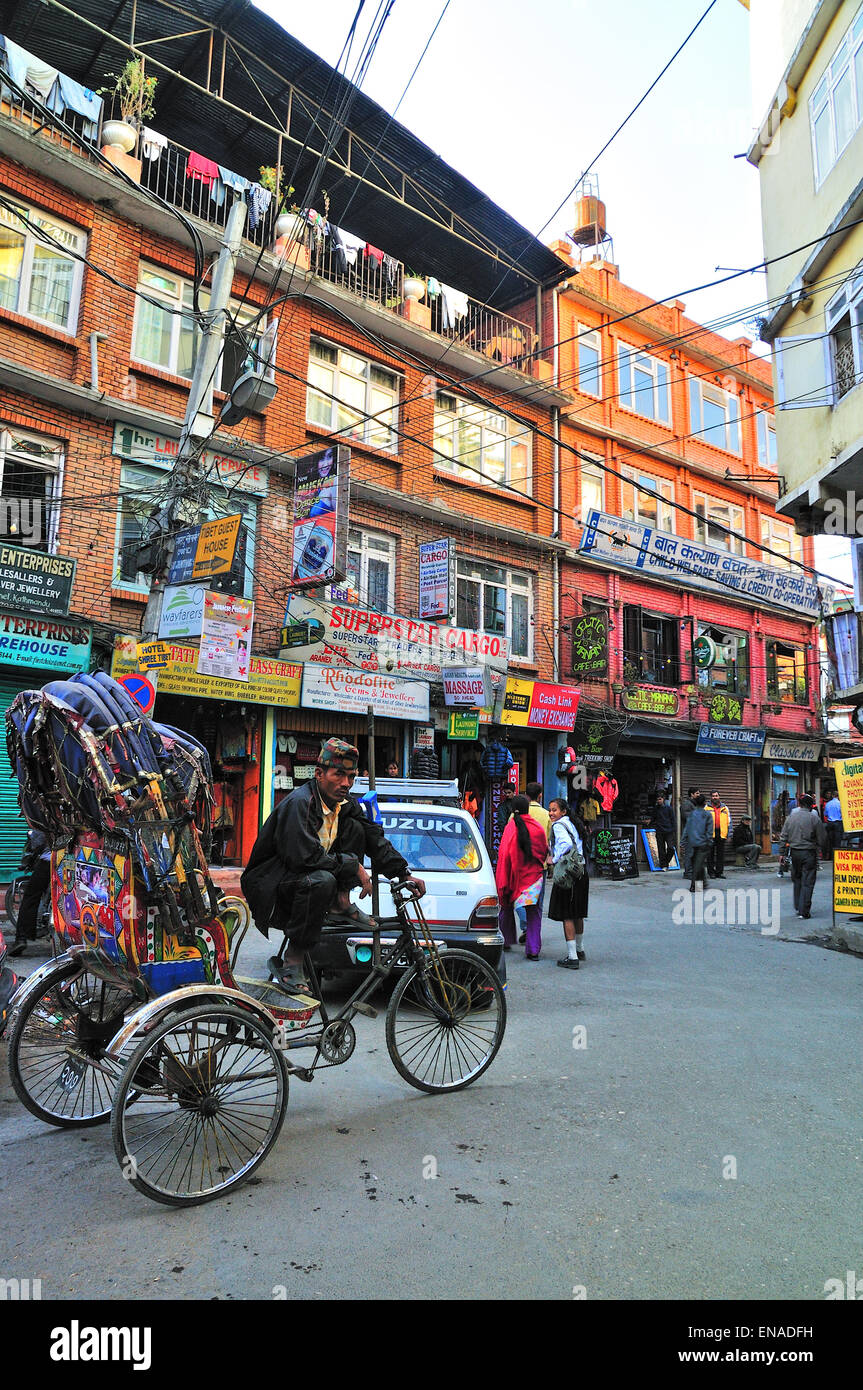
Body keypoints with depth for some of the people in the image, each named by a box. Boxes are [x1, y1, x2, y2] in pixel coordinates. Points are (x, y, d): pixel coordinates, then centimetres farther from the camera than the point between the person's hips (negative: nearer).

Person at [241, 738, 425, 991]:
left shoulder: (345, 805, 1)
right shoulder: (299, 803, -24)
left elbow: (375, 839, 4)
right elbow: (304, 856, -33)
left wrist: (404, 874, -7)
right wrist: (353, 865, -25)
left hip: (304, 875, 8)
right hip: (269, 883, -7)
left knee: (355, 828, -4)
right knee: (321, 881, -38)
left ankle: (342, 904, 1)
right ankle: (292, 960, -24)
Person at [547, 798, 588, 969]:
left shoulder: (558, 825, -12)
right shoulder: (573, 823, 15)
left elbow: (566, 844, -29)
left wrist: (554, 859, -19)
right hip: (581, 872, 9)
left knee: (567, 916, -4)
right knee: (577, 914, 21)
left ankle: (572, 957, -3)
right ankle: (580, 950, 35)